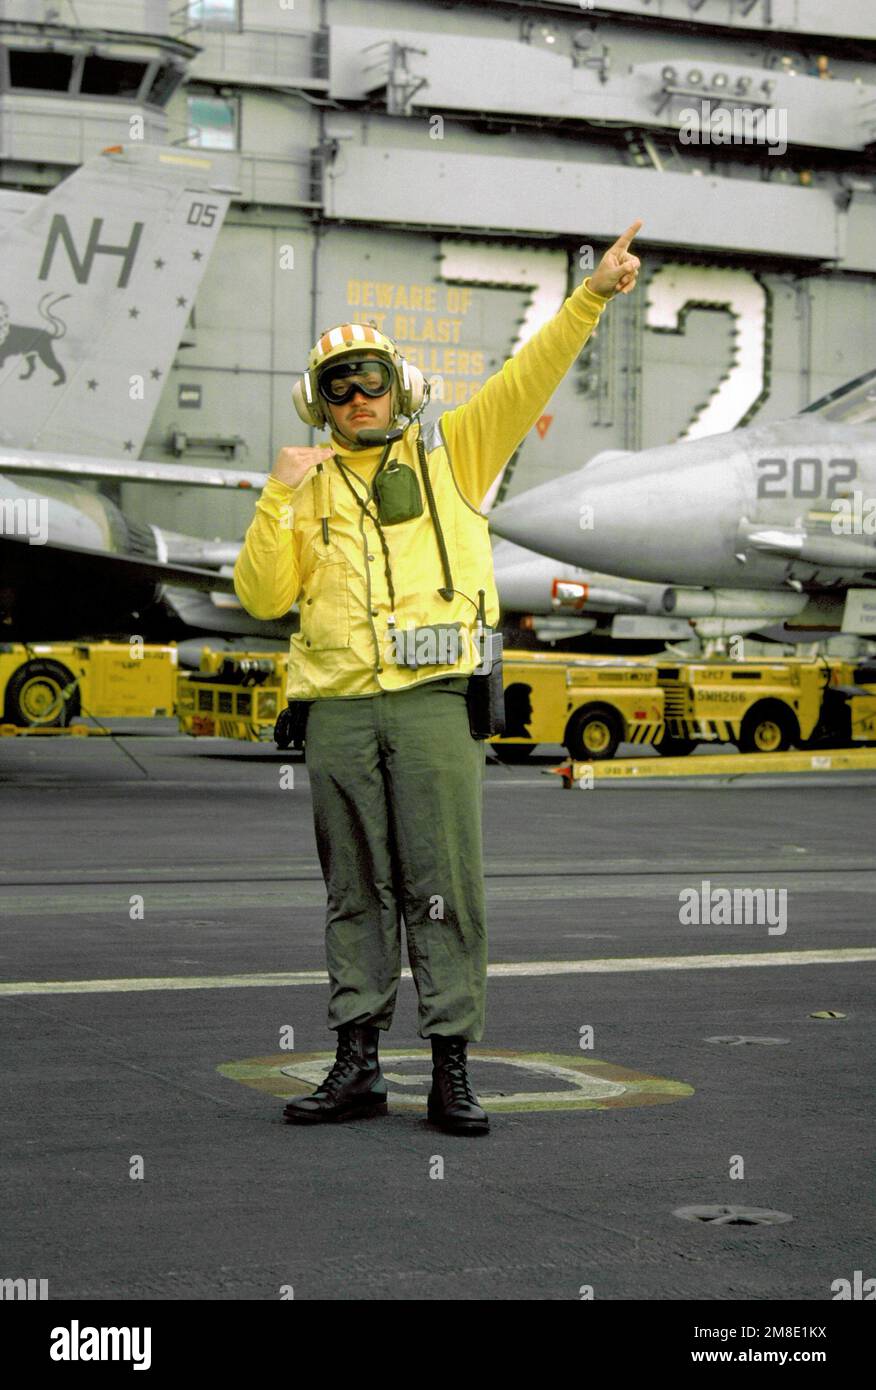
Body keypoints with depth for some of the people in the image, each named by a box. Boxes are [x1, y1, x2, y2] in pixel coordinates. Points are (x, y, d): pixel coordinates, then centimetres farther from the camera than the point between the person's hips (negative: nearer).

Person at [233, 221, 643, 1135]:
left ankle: (451, 1068, 0)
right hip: (339, 709, 2)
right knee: (356, 892, 8)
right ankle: (357, 1065, 14)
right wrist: (277, 501, -3)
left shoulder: (450, 452, 11)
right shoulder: (312, 486, 15)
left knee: (443, 886, -4)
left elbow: (528, 377, 1)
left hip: (434, 697, -2)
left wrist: (592, 296, -10)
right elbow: (261, 596, 9)